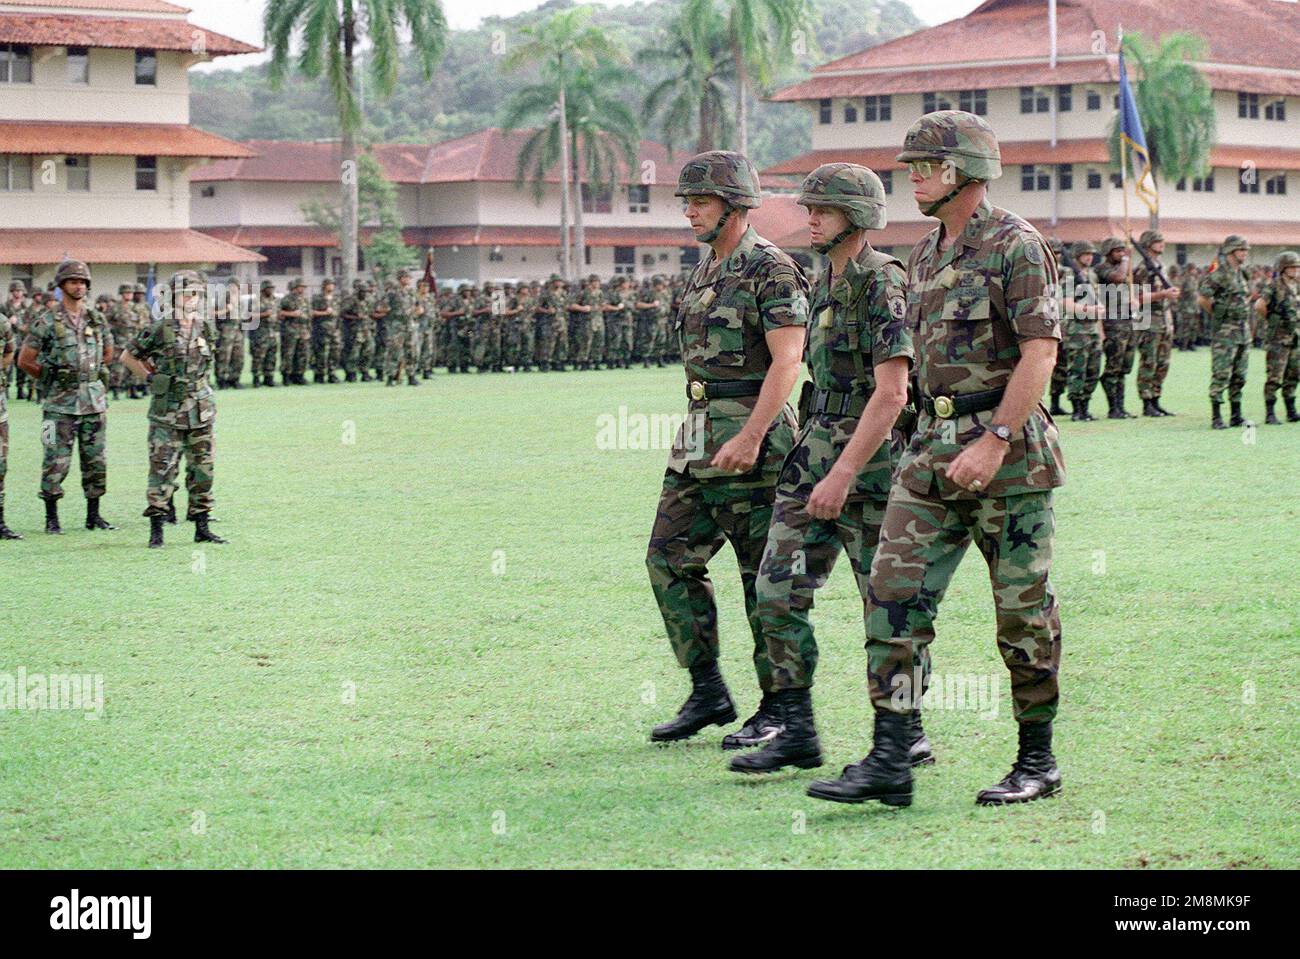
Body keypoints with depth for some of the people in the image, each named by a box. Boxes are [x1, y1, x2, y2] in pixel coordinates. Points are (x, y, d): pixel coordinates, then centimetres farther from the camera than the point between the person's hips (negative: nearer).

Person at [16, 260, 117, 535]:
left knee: (96, 461, 6)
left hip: (94, 401, 4)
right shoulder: (46, 322, -5)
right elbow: (25, 360, 0)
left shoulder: (97, 321, 8)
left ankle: (94, 515, 15)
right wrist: (50, 378, 6)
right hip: (60, 403, -4)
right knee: (57, 462, -4)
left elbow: (108, 354, 23)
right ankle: (52, 518, 5)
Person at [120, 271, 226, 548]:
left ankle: (201, 527, 15)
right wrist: (151, 378, -1)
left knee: (202, 469, 7)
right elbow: (128, 357, 1)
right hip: (167, 411, -5)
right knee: (163, 469, -6)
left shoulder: (207, 329, 6)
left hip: (200, 411, 5)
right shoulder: (159, 330, -8)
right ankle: (156, 530, -1)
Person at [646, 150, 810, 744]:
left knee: (764, 576, -2)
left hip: (750, 442, -9)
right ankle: (708, 693, 14)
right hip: (696, 443, 9)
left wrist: (750, 437, -26)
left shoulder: (771, 271, -11)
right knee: (669, 560, 6)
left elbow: (786, 362, -18)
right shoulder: (703, 274, 17)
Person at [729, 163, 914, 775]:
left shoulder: (883, 283, -13)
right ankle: (795, 733, 5)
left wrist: (844, 473, -24)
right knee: (778, 591, 1)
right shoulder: (825, 284, 15)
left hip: (870, 460, -9)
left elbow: (891, 391, -21)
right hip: (813, 451, 9)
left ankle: (909, 737, 12)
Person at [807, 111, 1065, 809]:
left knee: (1024, 608, 2)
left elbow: (1040, 352, -16)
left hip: (1008, 449, -7)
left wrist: (995, 441, -22)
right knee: (895, 595, -3)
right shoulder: (925, 256, 16)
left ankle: (1037, 763, 14)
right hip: (932, 449, 8)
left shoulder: (1016, 246, -9)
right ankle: (890, 761, -4)